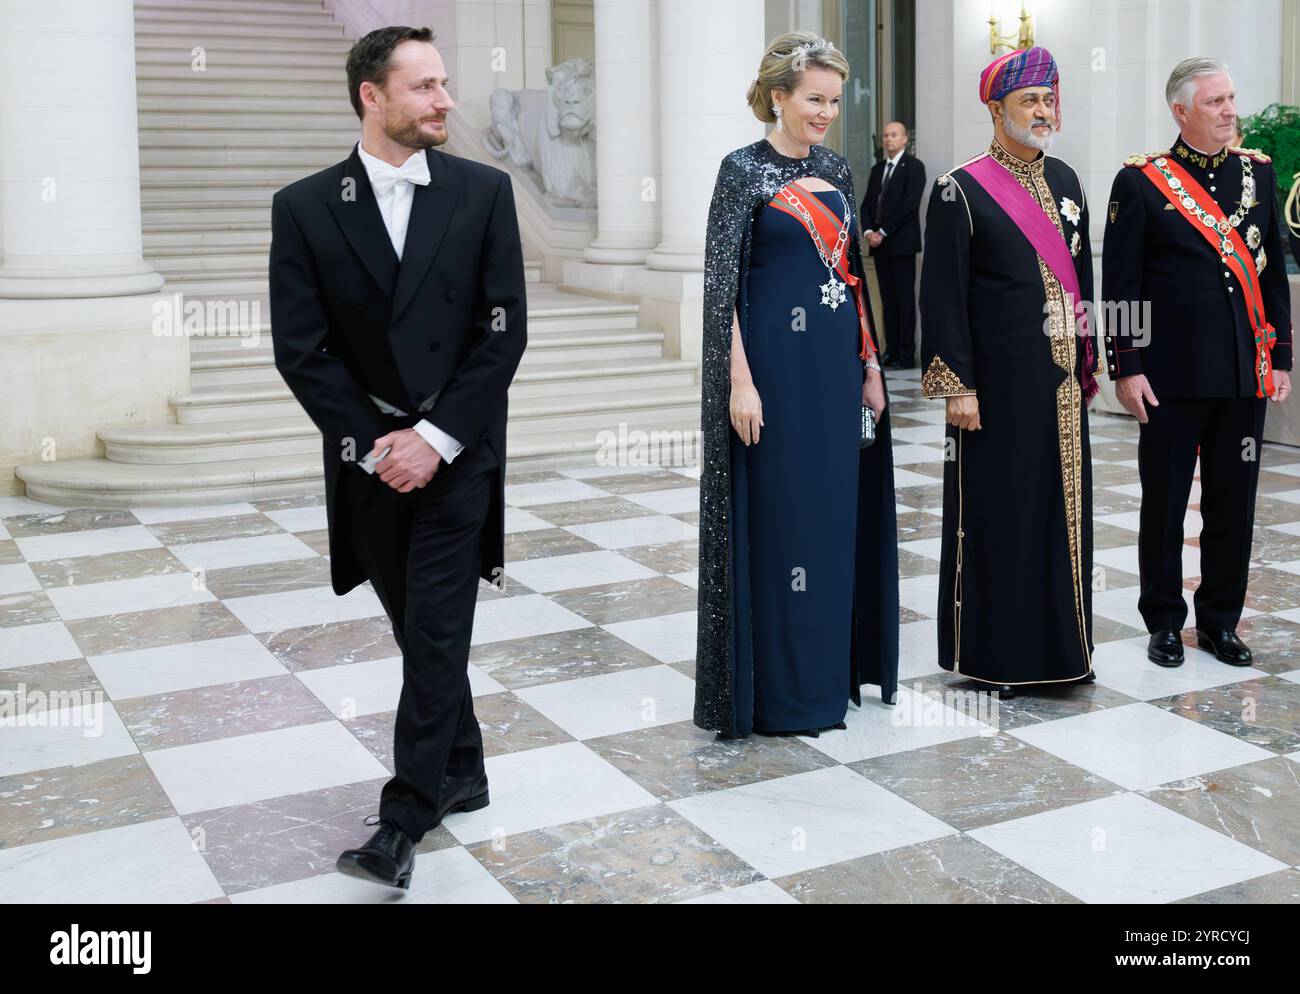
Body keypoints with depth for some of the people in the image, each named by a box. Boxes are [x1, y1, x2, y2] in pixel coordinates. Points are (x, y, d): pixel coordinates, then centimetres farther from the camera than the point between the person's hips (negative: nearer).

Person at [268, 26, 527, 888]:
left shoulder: (483, 192, -2)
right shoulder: (305, 207, -2)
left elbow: (504, 331, -6)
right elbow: (300, 348, -3)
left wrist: (434, 438, -13)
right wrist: (371, 444, -10)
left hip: (457, 453, -2)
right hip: (369, 456, 2)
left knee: (437, 634, -5)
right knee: (421, 631, 13)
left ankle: (406, 818, 1)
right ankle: (462, 775, 31)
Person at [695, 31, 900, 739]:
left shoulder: (835, 171, 12)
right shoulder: (744, 170, -8)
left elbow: (853, 274, 16)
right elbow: (721, 284, -12)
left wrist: (870, 363, 12)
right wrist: (740, 382, -18)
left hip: (837, 364, 7)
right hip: (776, 363, -7)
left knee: (836, 513, 11)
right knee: (776, 515, 0)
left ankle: (828, 673, 25)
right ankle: (776, 691, 12)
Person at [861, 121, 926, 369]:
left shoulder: (913, 166, -2)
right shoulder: (877, 169, 19)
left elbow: (910, 204, -12)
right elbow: (867, 203, 15)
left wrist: (883, 232, -13)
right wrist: (868, 231, -3)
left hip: (901, 243, -6)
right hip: (880, 243, 6)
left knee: (904, 298, -5)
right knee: (888, 299, 6)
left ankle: (906, 355, -3)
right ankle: (891, 351, 8)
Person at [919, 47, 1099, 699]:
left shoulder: (1065, 181, 11)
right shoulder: (961, 190, -9)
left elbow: (1081, 275, 17)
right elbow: (943, 294, -11)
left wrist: (1087, 363, 14)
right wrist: (956, 385, -15)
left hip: (1061, 380, 6)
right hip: (997, 382, -6)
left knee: (1061, 507, 12)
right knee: (996, 511, 2)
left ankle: (1060, 644, 25)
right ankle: (993, 653, 15)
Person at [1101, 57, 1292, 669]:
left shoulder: (1258, 172, 9)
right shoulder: (1141, 182, -4)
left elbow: (1274, 273, 12)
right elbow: (1119, 285, -5)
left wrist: (1280, 359, 8)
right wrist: (1126, 369, -10)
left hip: (1246, 371, 4)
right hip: (1172, 373, -4)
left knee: (1234, 502, 10)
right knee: (1165, 501, 6)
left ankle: (1220, 620, 24)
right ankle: (1164, 623, 19)